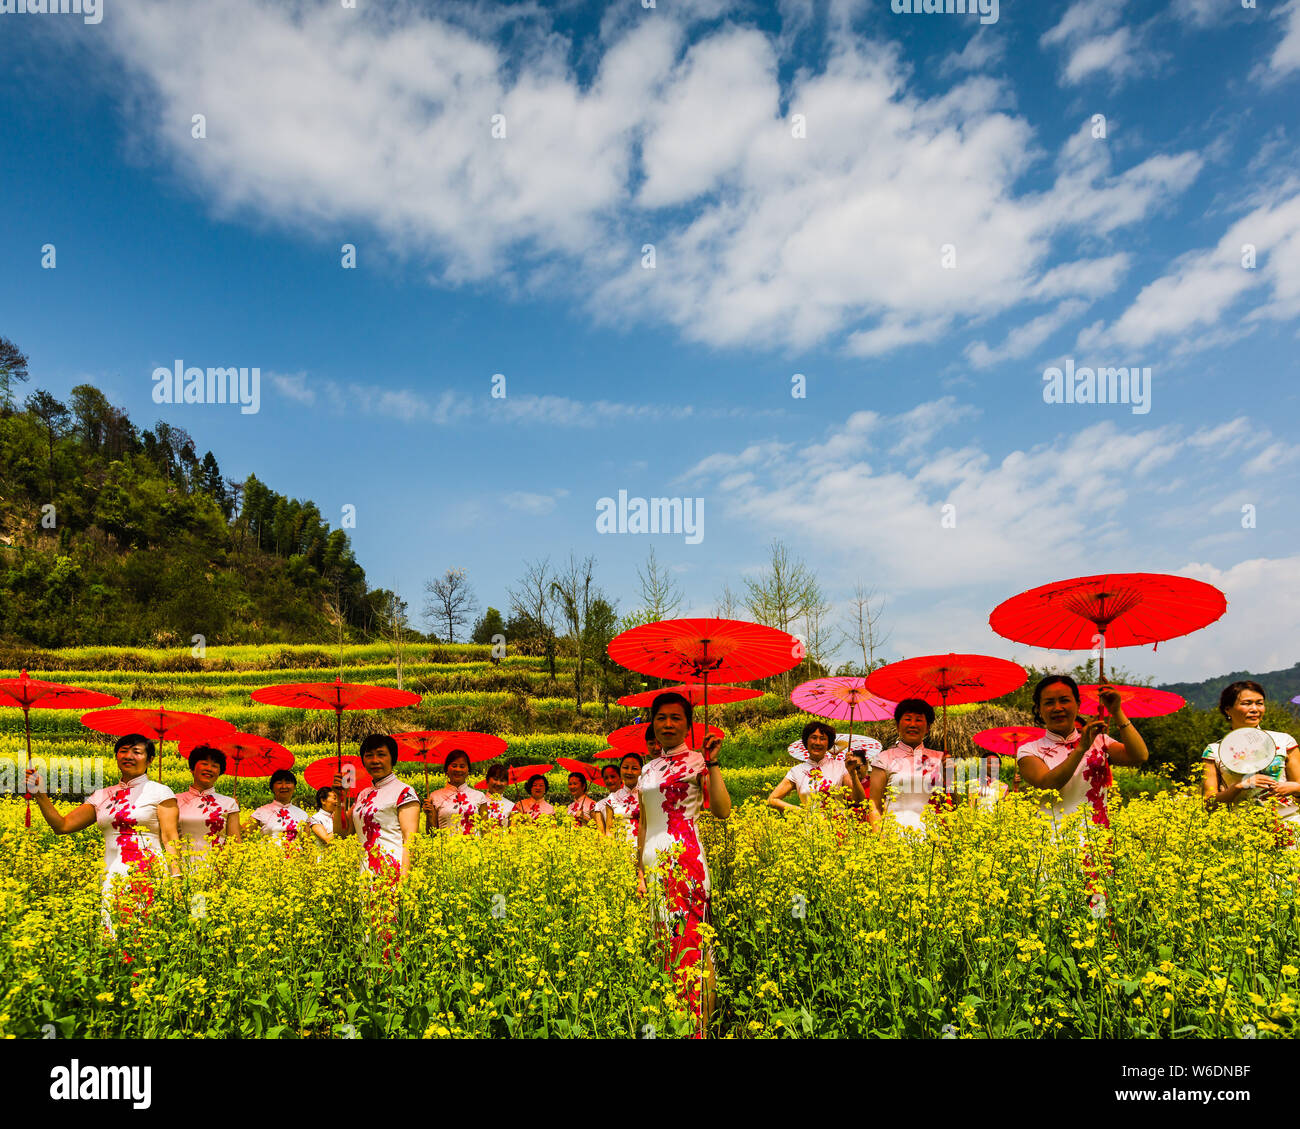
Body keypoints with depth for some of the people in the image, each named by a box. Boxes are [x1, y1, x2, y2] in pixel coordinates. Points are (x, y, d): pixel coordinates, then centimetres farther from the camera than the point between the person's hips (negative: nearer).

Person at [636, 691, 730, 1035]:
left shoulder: (697, 762, 0)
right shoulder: (648, 769, 16)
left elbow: (723, 810, -12)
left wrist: (712, 764, -16)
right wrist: (639, 870, 13)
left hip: (684, 860, -6)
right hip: (652, 862, 6)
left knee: (687, 940, -7)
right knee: (659, 939, 9)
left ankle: (695, 1028, 0)